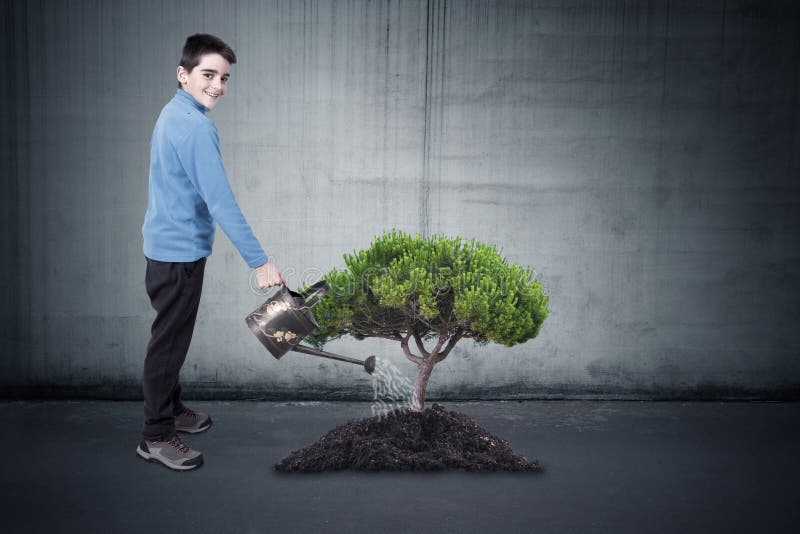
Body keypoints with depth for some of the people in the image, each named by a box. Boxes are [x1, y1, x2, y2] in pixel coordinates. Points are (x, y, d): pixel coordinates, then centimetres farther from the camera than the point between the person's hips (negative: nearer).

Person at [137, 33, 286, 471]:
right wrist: (259, 261, -25)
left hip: (166, 245, 10)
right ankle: (156, 436, 9)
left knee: (172, 336, 20)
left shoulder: (172, 115, 12)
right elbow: (219, 200, -26)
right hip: (179, 253, -10)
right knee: (169, 341, -1)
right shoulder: (194, 126, -21)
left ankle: (171, 409, 35)